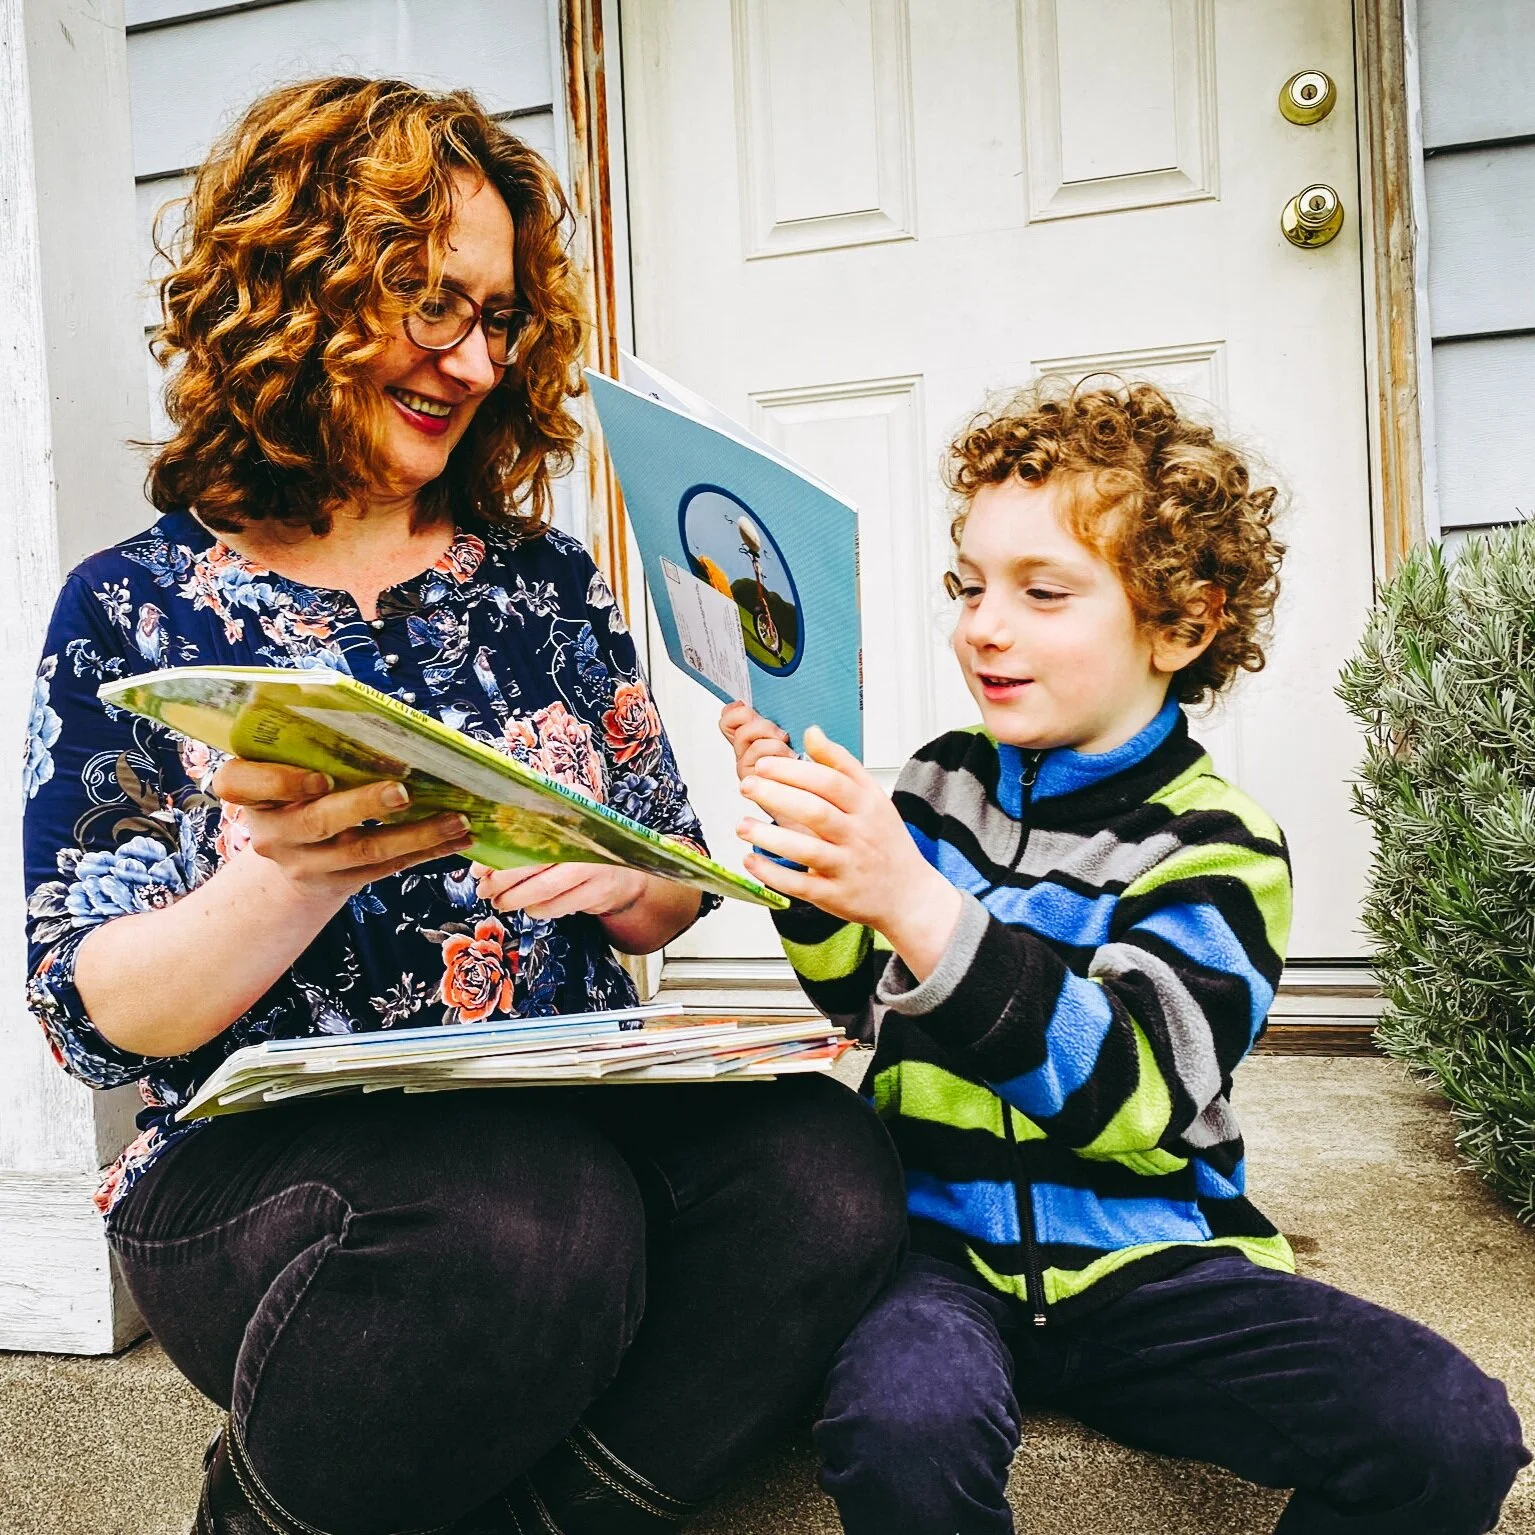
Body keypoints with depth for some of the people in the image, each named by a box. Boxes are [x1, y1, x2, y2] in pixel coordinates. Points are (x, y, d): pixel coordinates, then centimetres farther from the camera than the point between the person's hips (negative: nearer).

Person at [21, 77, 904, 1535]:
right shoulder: (132, 611, 2)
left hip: (580, 1118, 3)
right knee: (533, 1216, -35)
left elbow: (670, 896, 13)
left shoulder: (544, 580, 11)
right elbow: (94, 1017, -4)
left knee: (825, 1174, -27)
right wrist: (294, 875, -23)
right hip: (264, 1162, -2)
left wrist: (619, 876, -11)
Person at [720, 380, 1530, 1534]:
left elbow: (1119, 1091, -21)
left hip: (1143, 1259, -1)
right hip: (946, 1240, 1)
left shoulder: (1215, 846, -6)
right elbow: (860, 993, 14)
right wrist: (796, 817, -2)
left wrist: (912, 900, -35)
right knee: (901, 1422, -31)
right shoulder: (947, 786, 6)